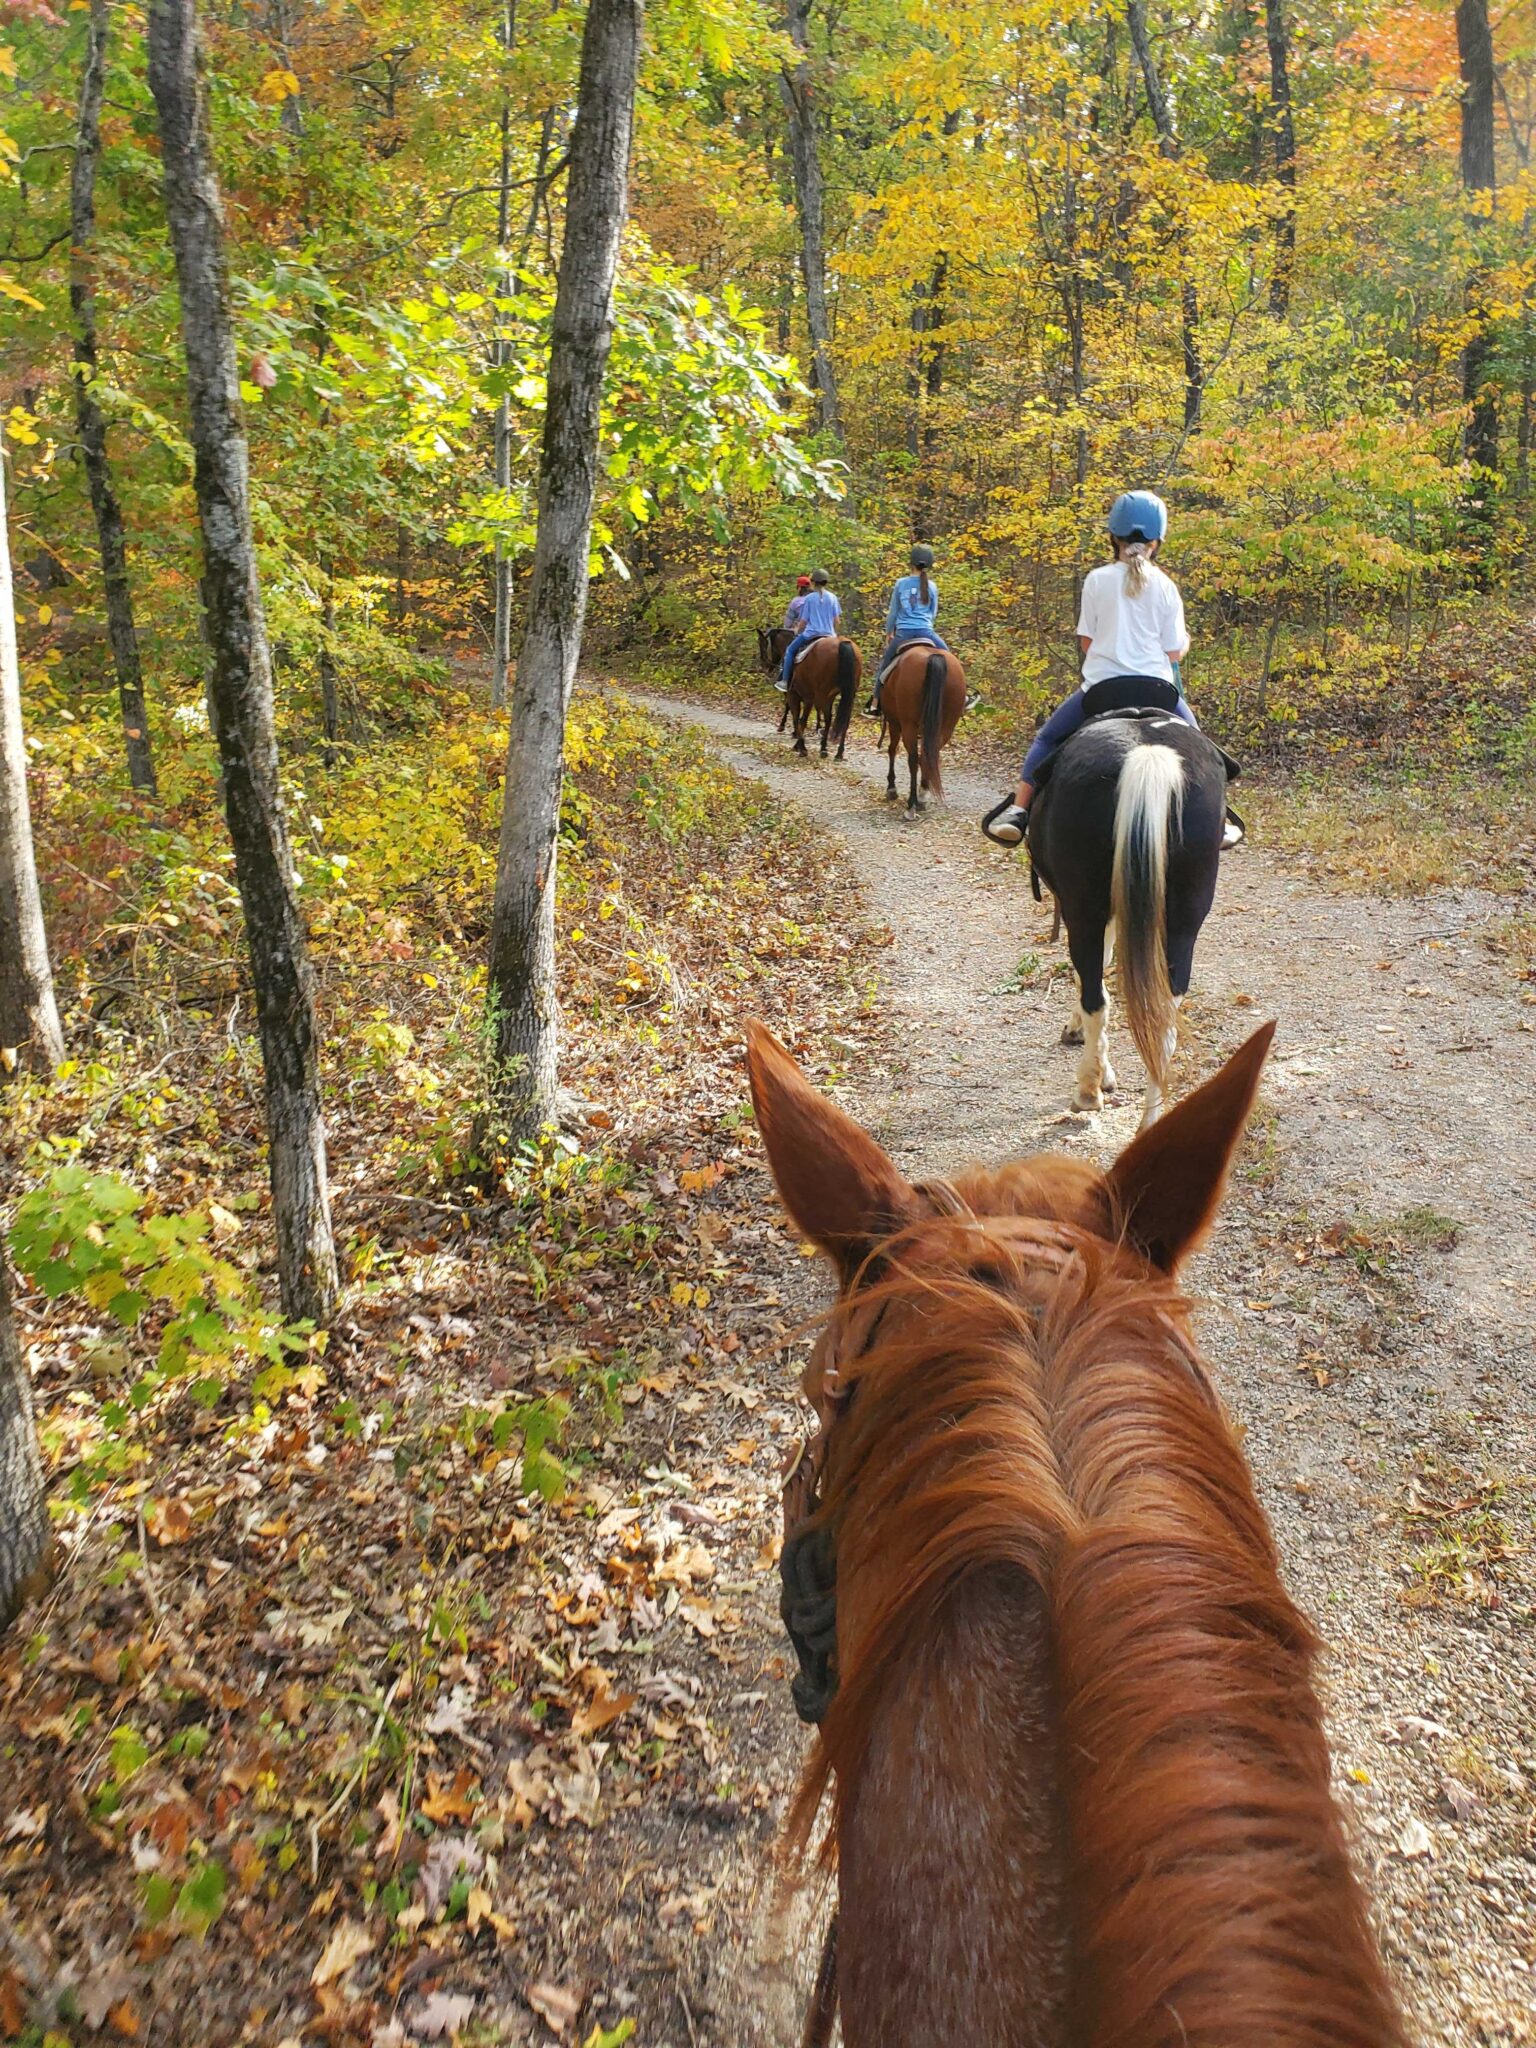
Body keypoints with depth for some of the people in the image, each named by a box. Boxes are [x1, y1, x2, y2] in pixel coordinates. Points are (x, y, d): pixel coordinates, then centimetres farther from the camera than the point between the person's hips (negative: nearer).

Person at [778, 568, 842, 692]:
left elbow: (803, 621, -2)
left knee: (790, 650, 15)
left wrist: (798, 632, 17)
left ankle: (785, 681, 7)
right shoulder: (832, 597, 4)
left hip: (811, 633, -3)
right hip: (829, 635, 3)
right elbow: (837, 620, 3)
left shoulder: (809, 598, -3)